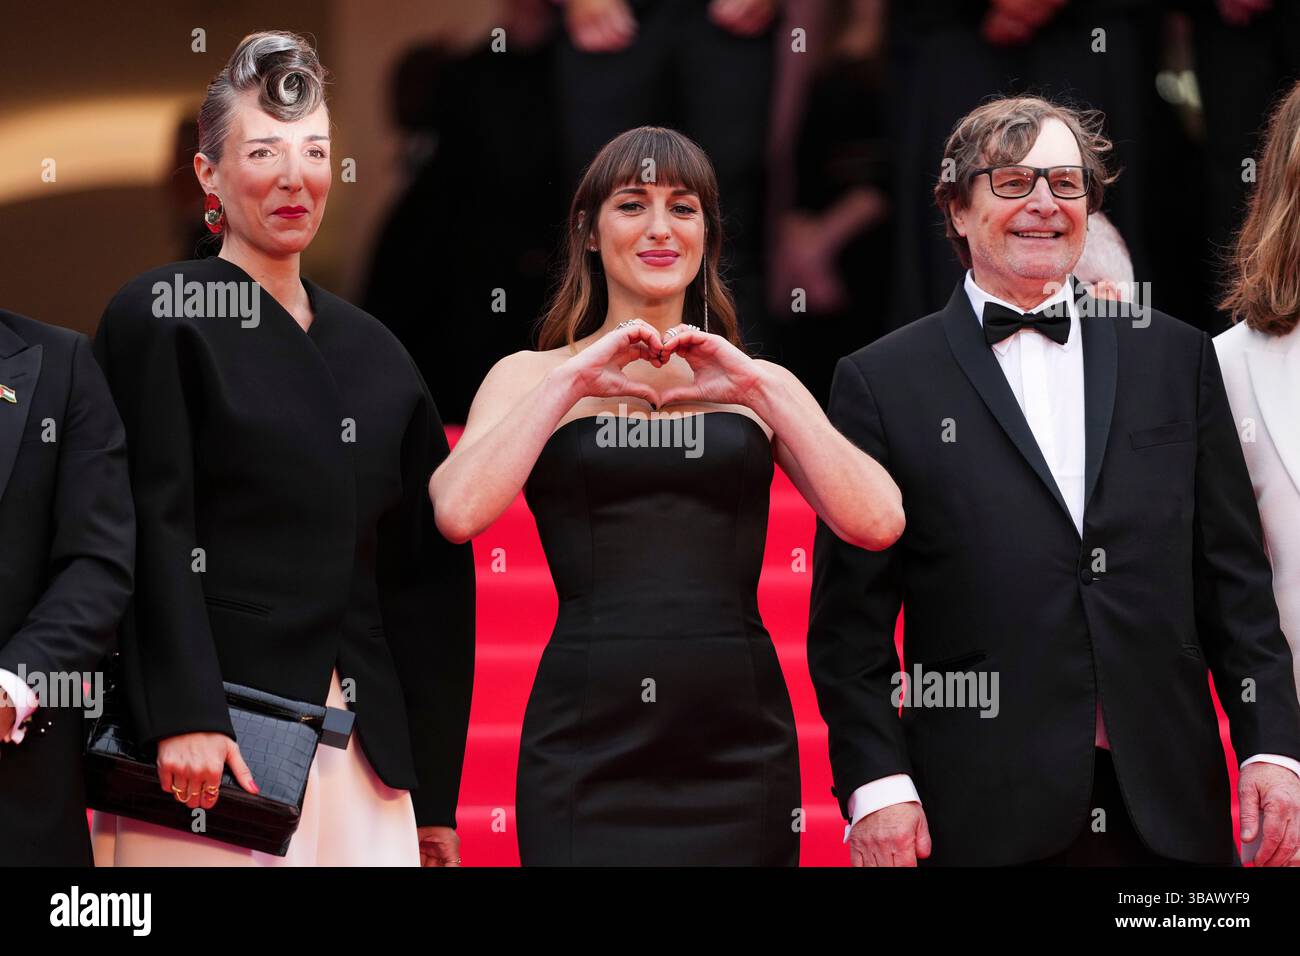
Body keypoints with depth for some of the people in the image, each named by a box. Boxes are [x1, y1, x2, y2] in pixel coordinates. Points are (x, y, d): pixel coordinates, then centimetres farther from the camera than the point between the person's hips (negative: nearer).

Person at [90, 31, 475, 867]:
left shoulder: (373, 351, 17)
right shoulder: (159, 318, 1)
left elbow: (428, 576, 17)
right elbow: (155, 531, -8)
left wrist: (435, 795, 13)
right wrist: (183, 718, -19)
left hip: (363, 752, 5)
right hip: (216, 739, -5)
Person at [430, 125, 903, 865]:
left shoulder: (760, 386, 14)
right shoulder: (532, 376, 10)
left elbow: (877, 524, -1)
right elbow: (458, 512, -9)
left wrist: (758, 388, -4)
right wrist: (573, 380, -6)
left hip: (738, 747, 2)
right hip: (587, 744, -2)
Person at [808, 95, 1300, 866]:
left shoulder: (1175, 358, 12)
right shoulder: (883, 383, 4)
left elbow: (1234, 575, 11)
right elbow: (850, 617, 2)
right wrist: (876, 784, -8)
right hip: (983, 817, -2)